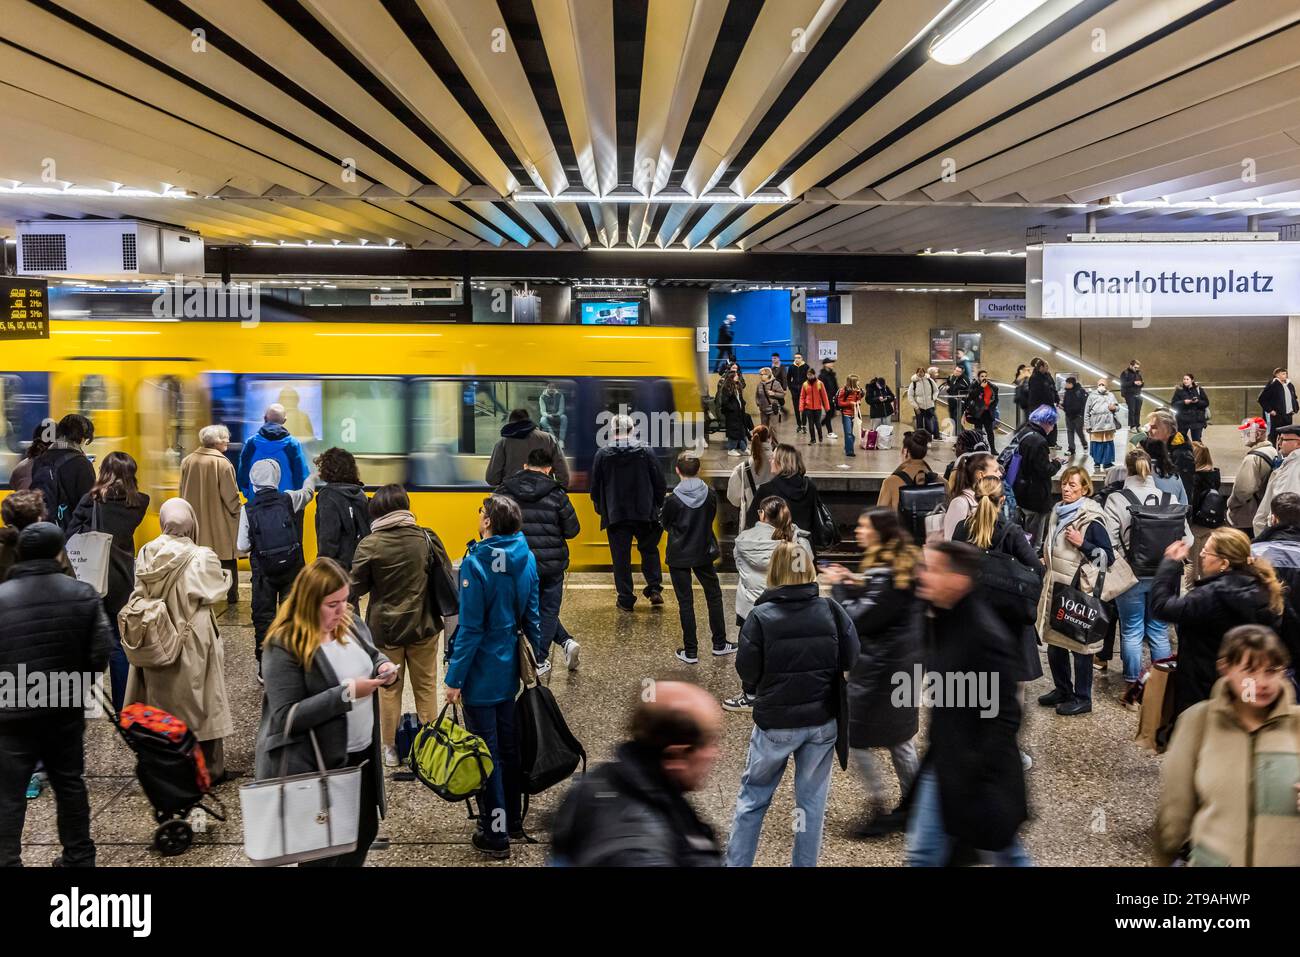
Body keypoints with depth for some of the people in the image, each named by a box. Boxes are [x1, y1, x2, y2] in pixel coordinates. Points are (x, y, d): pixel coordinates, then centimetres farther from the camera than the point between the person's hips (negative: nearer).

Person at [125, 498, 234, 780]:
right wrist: (225, 575, 9)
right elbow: (215, 593, -8)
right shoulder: (201, 558, -20)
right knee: (198, 702, 11)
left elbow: (140, 595, -3)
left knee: (162, 701, 17)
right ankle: (209, 767, 21)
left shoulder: (147, 554, -9)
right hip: (193, 642, -3)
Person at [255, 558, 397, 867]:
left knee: (365, 831, 20)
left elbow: (371, 655, 18)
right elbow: (286, 717, -24)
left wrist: (384, 667, -7)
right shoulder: (285, 646, -21)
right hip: (315, 764, -7)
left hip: (360, 753, 7)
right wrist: (346, 693, -29)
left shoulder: (351, 623, 0)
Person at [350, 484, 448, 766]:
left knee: (389, 688, 13)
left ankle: (390, 748, 20)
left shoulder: (369, 544, -13)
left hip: (384, 628, -1)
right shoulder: (426, 538, -8)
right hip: (423, 626, 1)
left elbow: (355, 586, -6)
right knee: (426, 686, 14)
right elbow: (446, 577, -3)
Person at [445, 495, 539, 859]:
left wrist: (454, 678, -14)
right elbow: (531, 615, 7)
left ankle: (495, 834, 12)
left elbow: (470, 629, -20)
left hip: (481, 673, -6)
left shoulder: (476, 564, -20)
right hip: (509, 668, 7)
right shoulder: (525, 558, -1)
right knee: (508, 744, 19)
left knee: (487, 752, 3)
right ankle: (514, 819, 32)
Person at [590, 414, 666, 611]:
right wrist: (656, 506, 15)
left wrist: (601, 509, 16)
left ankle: (626, 598, 8)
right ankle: (655, 588, 6)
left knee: (621, 556, 6)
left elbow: (595, 487, 2)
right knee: (649, 550, 17)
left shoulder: (602, 455, -3)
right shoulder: (645, 452, -2)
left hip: (615, 515, -1)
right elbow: (660, 484, 1)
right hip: (644, 513, 1)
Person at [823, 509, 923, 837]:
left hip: (878, 668, -10)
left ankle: (879, 809, 8)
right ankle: (911, 806, 26)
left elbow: (856, 619, -21)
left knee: (854, 738, 1)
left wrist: (838, 587, -9)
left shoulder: (884, 573, -22)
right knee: (899, 736, 18)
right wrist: (854, 584, 3)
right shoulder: (906, 564, 8)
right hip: (902, 662, 10)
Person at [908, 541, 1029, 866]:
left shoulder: (986, 636, -23)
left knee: (1003, 855, 9)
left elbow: (1003, 717, -22)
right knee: (922, 852, 15)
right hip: (942, 766, 9)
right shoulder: (938, 621, 3)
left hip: (979, 777, -8)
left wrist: (979, 781, -21)